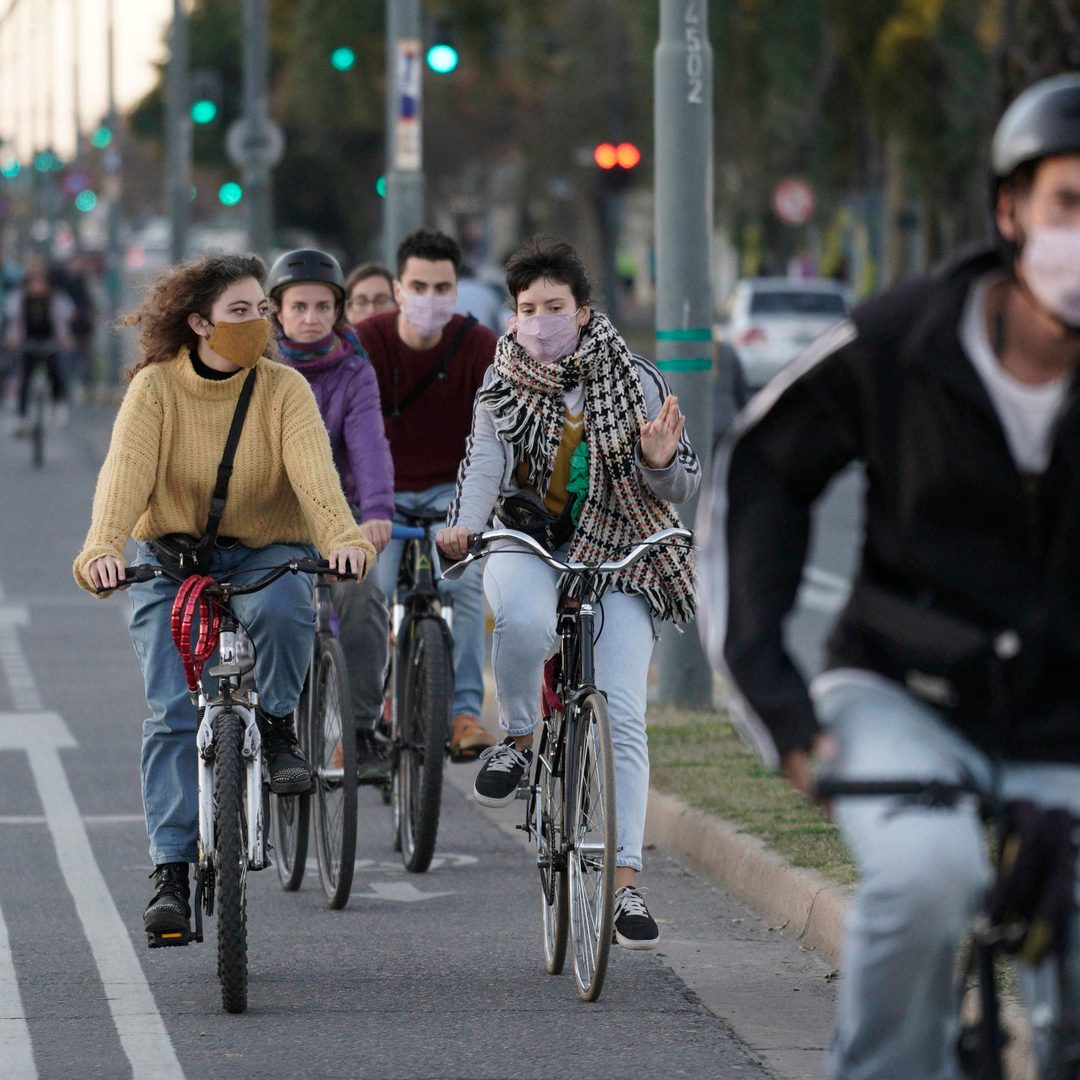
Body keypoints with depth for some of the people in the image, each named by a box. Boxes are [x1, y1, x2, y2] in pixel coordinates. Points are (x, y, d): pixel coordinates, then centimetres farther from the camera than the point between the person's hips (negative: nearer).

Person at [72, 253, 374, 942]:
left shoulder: (284, 389, -8)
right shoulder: (156, 387, -9)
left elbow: (313, 471, -23)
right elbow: (125, 471, -23)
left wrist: (344, 537, -42)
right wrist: (103, 548, -42)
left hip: (265, 554, 0)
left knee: (282, 610, -35)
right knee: (173, 711, -12)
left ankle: (278, 727, -7)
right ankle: (172, 872, -8)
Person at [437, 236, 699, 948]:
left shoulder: (633, 381, -1)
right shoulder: (503, 387, 2)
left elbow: (681, 488, 0)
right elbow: (485, 464, -11)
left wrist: (660, 461, -24)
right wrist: (464, 526, -31)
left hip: (616, 556, 0)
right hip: (528, 544, 0)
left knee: (623, 717, -11)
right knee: (525, 621, -37)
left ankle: (625, 882, -8)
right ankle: (519, 738, -7)